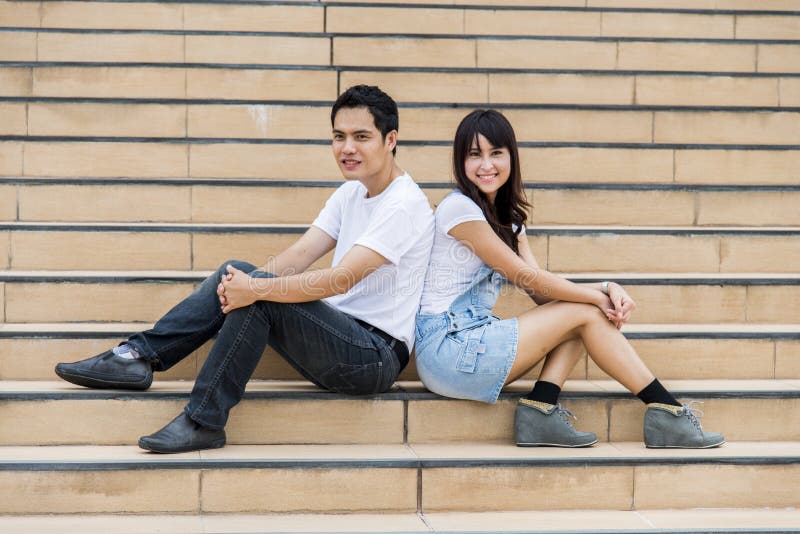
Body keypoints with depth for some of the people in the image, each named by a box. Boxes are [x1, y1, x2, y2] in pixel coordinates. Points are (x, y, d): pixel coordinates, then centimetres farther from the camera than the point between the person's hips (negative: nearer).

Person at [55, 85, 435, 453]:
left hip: (376, 354, -9)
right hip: (340, 336, 9)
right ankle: (137, 357, -6)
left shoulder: (404, 205, -15)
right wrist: (242, 281, -14)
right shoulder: (350, 193, 14)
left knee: (261, 293, -26)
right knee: (236, 273, -2)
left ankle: (203, 421, -20)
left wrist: (256, 289, -27)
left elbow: (340, 280, -26)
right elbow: (299, 255, 4)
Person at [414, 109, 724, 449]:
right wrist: (598, 298, -6)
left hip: (473, 341, 9)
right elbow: (526, 278, -13)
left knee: (588, 309, -1)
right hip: (447, 349, -8)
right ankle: (665, 412, -3)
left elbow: (541, 289, 5)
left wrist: (606, 290, -11)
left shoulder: (506, 217, 16)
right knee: (586, 313, -8)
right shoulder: (459, 208, -11)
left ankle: (541, 409, -12)